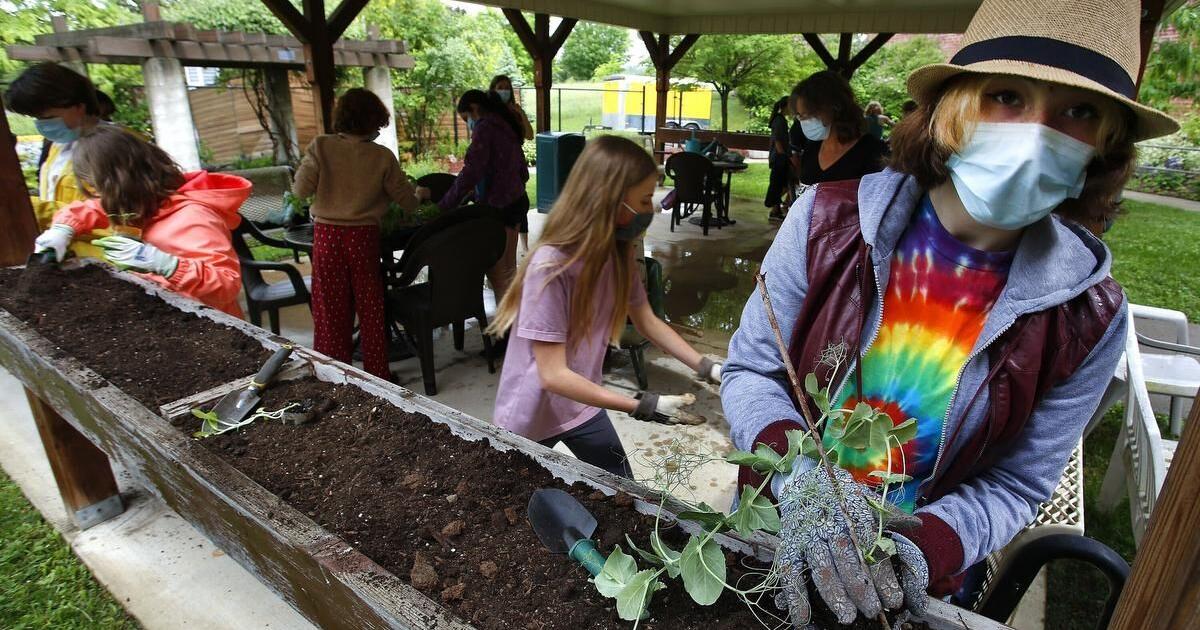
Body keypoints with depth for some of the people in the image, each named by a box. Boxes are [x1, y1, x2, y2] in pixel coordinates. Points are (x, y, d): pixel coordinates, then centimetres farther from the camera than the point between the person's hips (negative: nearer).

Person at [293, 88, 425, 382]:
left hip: (327, 236, 0)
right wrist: (421, 194, 25)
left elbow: (301, 189, -5)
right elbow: (407, 201, 3)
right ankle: (377, 373, 21)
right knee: (370, 307, 12)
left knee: (331, 309, 11)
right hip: (363, 237, 0)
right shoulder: (382, 156, -5)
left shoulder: (320, 147, -5)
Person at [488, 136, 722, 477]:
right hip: (531, 419, -6)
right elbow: (554, 375, -29)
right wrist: (642, 407, -32)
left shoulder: (617, 254, -9)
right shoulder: (550, 266, -31)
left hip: (581, 407, 6)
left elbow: (648, 322, 4)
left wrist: (707, 367, -5)